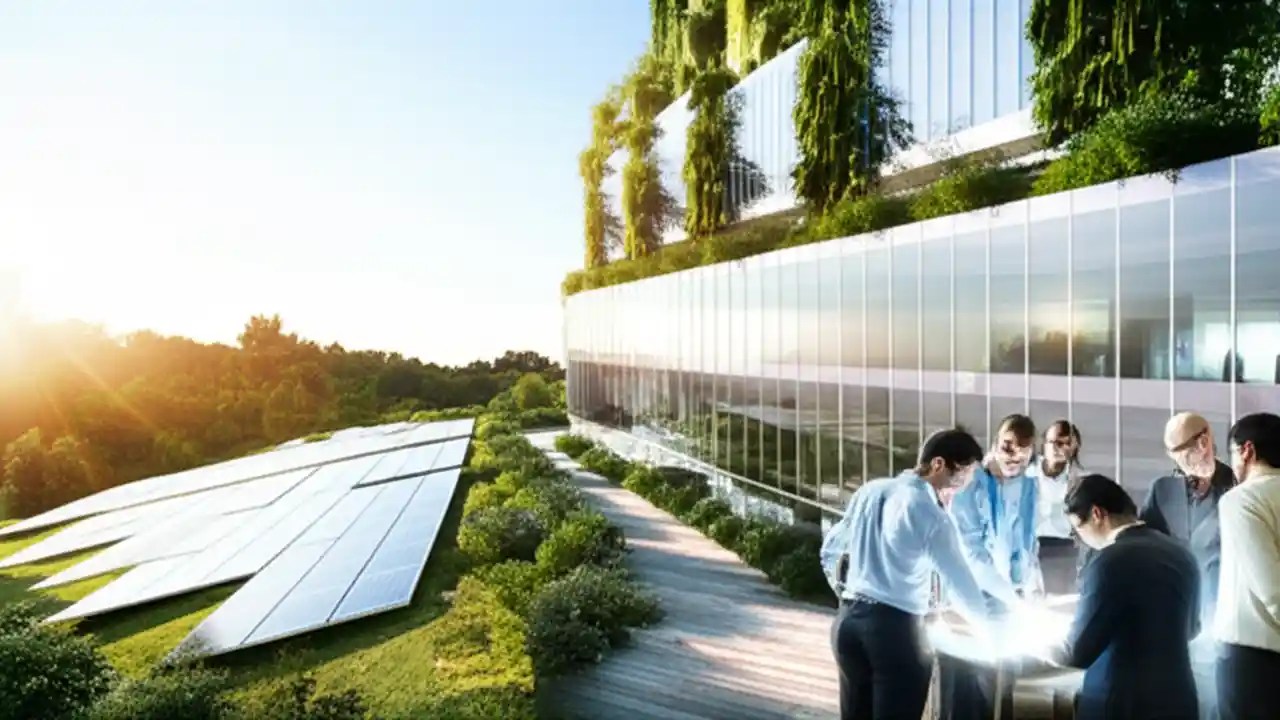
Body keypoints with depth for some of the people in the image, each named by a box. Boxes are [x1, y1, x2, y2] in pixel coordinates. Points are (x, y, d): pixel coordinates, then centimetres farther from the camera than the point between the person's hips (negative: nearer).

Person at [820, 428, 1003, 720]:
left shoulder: (869, 491, 7)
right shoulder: (931, 515, -12)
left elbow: (830, 549, 14)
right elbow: (959, 581, -6)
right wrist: (989, 628, 9)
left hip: (848, 621, 7)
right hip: (895, 628, -6)